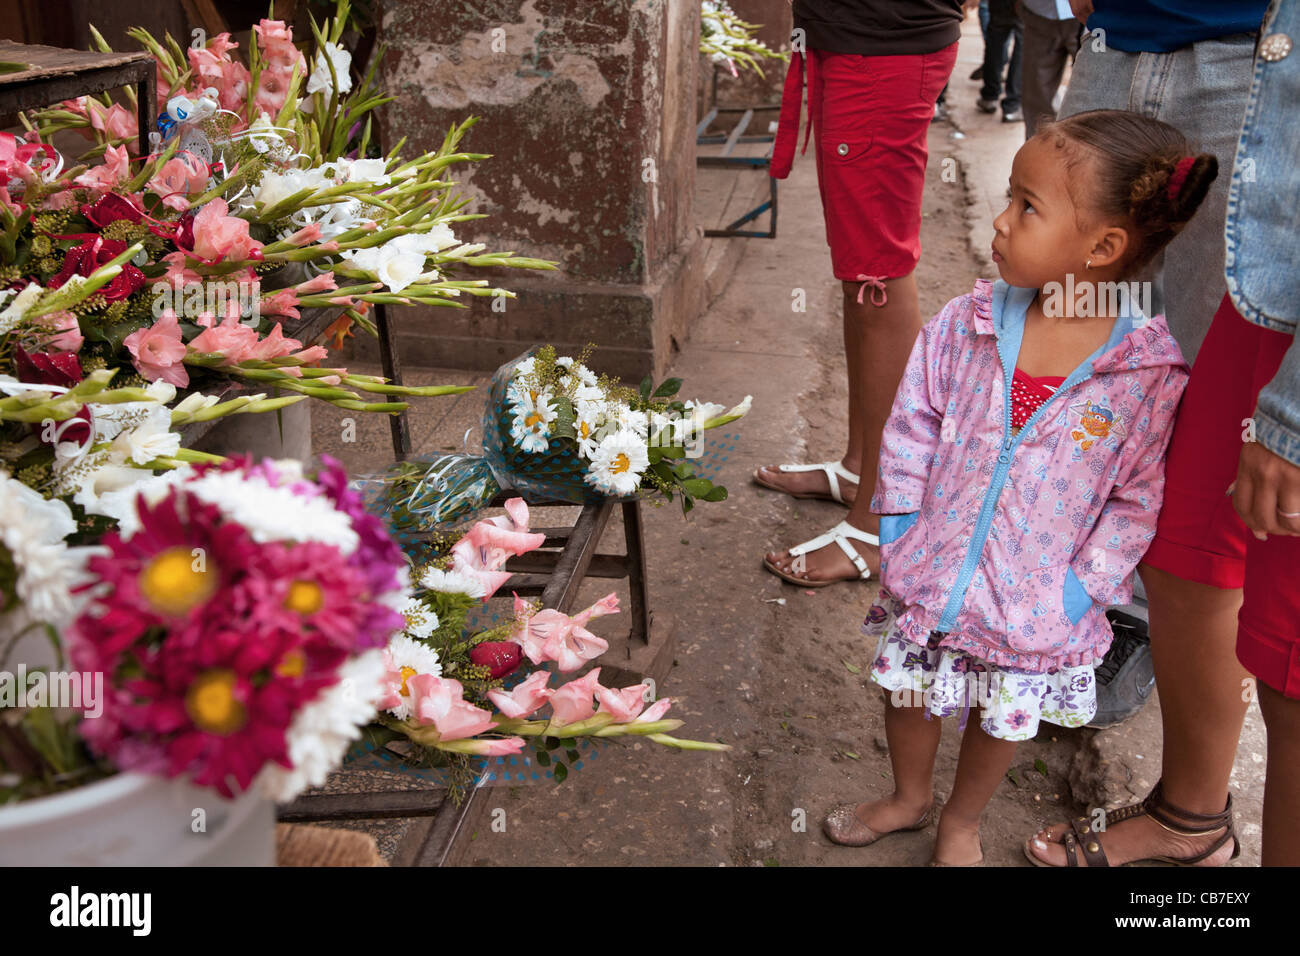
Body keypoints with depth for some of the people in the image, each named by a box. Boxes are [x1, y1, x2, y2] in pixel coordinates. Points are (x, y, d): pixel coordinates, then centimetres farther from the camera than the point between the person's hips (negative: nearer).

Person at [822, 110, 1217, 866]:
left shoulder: (1151, 372, -19)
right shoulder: (967, 324, -10)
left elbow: (1138, 497, -10)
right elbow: (913, 421, 0)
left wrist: (1085, 586, -12)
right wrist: (899, 523, -3)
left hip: (1033, 605, -2)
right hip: (932, 572, 3)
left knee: (1003, 719, 19)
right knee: (908, 692, 21)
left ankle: (962, 823, 49)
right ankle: (910, 797, 52)